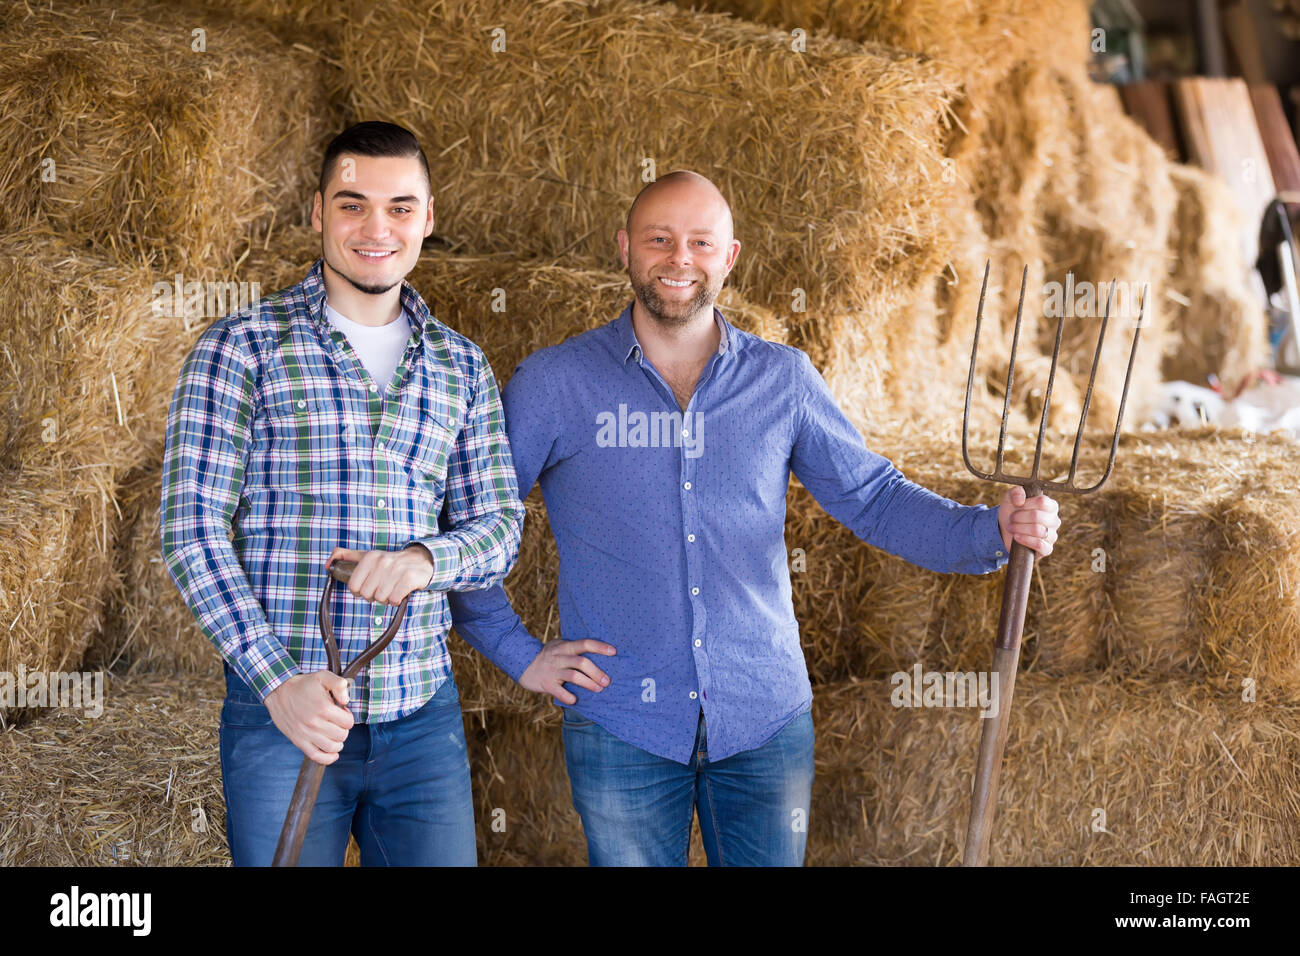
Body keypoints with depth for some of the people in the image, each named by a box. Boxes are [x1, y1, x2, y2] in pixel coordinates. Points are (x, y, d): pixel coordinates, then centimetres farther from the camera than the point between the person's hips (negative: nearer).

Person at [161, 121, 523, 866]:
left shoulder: (462, 367, 11)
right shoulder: (242, 349, -2)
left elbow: (499, 525, 9)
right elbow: (192, 528, -7)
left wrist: (426, 559, -15)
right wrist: (278, 679, -17)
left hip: (424, 716, 4)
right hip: (282, 715, -3)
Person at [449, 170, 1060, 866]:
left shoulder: (783, 380, 4)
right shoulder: (553, 385, -3)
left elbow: (874, 497, 5)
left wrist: (993, 529, -9)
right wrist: (518, 653, -2)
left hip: (767, 723, 2)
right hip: (622, 726, -2)